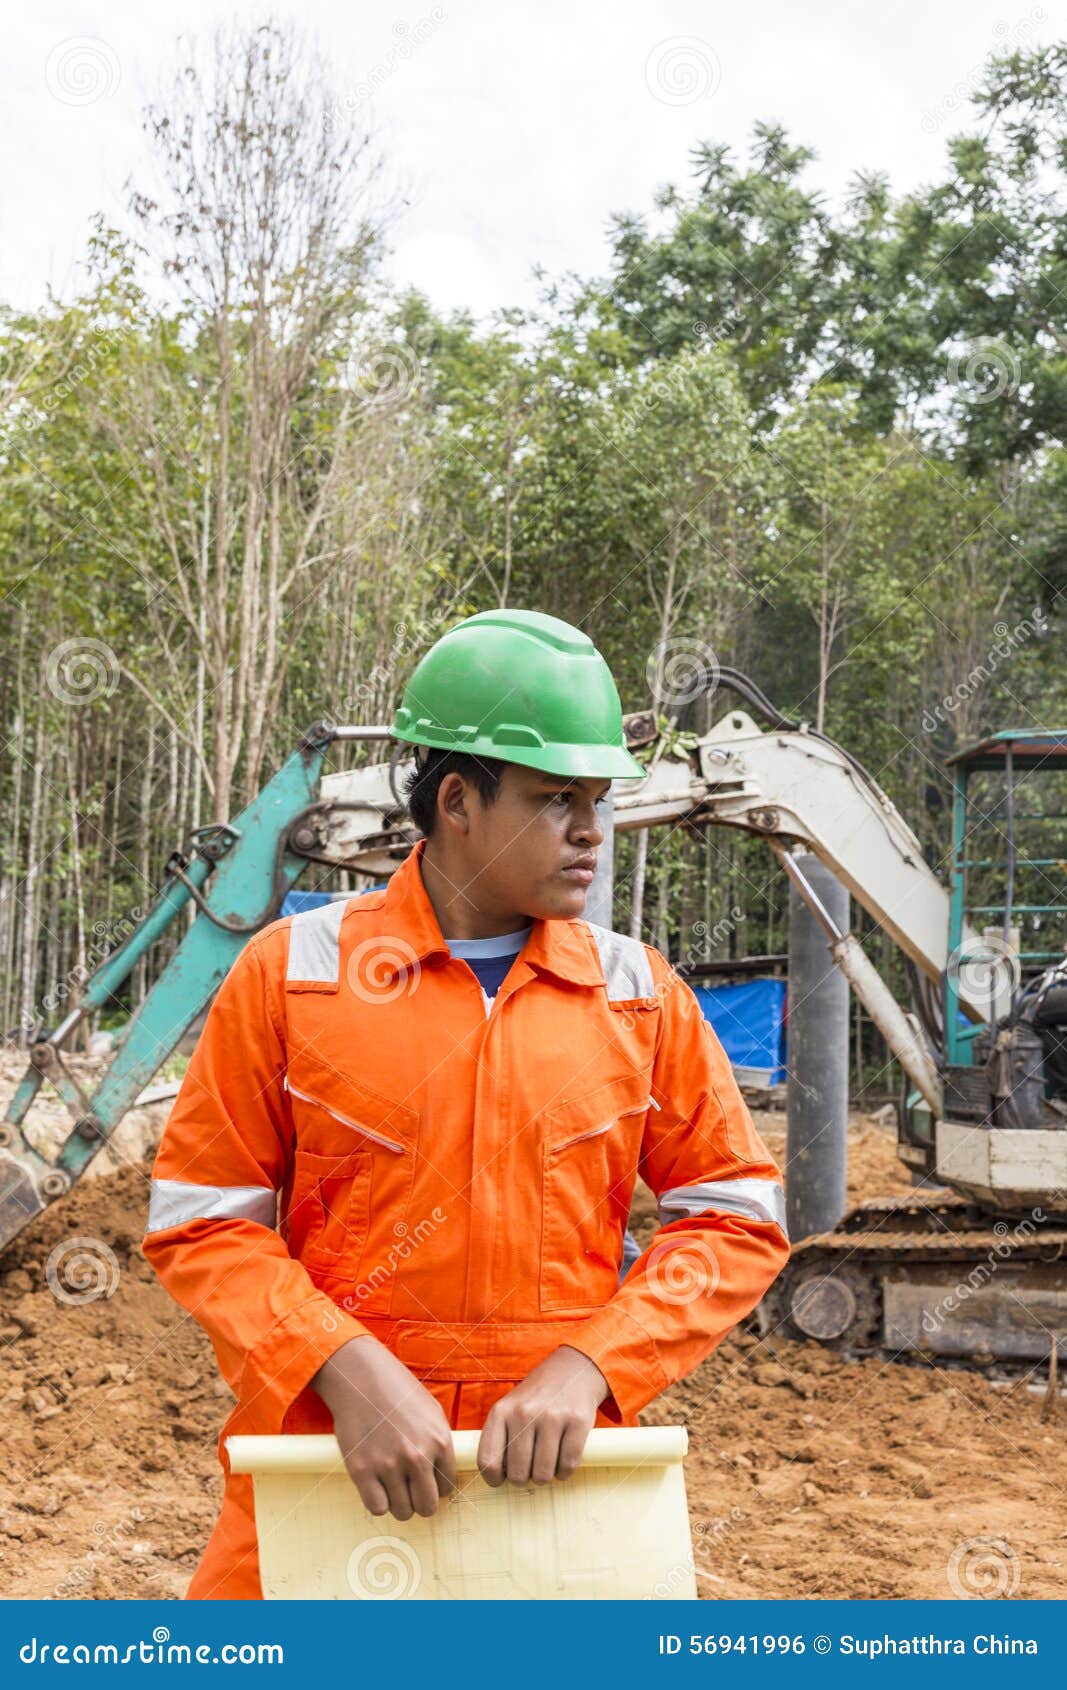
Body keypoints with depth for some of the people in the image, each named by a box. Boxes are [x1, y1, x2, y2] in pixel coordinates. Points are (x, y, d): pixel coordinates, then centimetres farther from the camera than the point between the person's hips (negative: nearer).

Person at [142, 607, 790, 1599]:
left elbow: (737, 1220, 3)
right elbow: (202, 1222, -1)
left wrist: (585, 1371, -10)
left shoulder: (640, 992, 3)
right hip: (323, 1472, -1)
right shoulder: (289, 971, -2)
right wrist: (344, 1367, -16)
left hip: (550, 1472, 1)